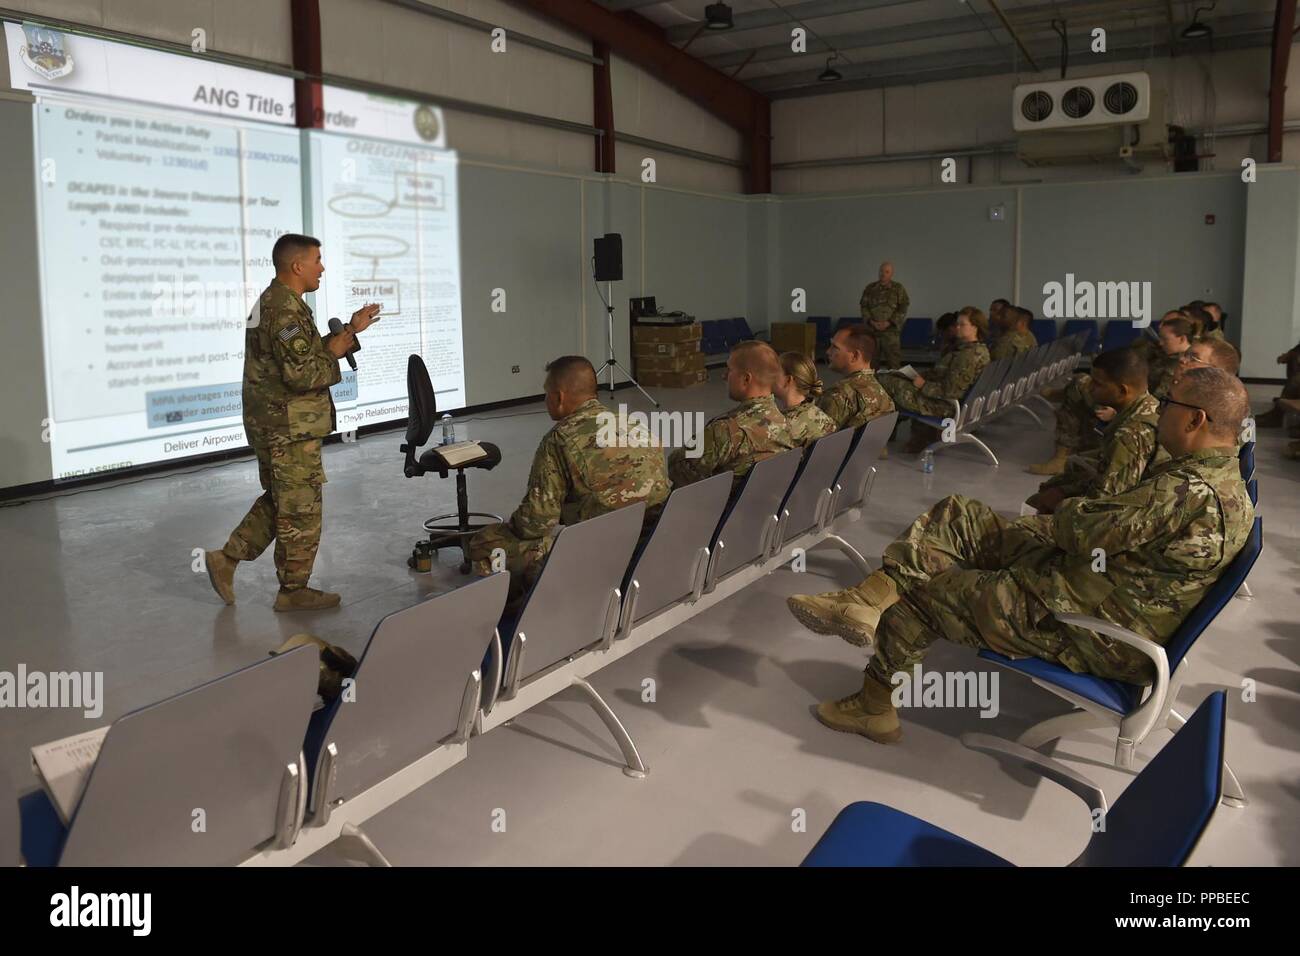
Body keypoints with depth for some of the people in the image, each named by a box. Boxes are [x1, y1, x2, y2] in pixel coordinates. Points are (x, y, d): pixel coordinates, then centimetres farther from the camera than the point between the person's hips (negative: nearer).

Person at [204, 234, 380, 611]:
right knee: (300, 510, 2)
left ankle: (226, 559, 23)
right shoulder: (286, 311, -20)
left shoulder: (272, 302, 13)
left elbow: (308, 352, 13)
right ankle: (294, 590, 14)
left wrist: (350, 330, 10)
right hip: (290, 428, -10)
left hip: (273, 424, 10)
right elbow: (302, 373, -27)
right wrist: (334, 355, -10)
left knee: (279, 502, 22)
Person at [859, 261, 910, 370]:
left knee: (893, 359, -4)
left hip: (891, 330, -2)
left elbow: (903, 308, -1)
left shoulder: (898, 288, 4)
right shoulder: (870, 288, 10)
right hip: (871, 329, 2)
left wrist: (889, 323, -12)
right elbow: (863, 306, 8)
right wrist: (871, 322, -8)